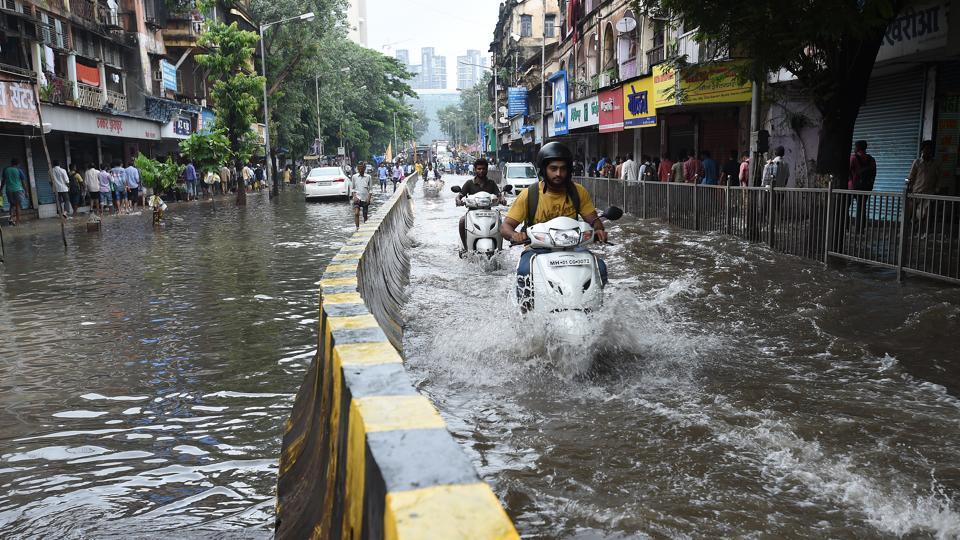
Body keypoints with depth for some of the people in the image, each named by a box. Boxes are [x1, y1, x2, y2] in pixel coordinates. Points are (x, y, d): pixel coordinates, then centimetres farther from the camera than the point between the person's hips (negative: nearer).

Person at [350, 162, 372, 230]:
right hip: (357, 198, 0)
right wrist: (355, 196, -6)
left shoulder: (368, 177, 0)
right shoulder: (354, 177, 2)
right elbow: (352, 188, 8)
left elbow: (370, 189, 3)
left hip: (365, 199, 1)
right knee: (356, 213, -19)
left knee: (365, 215, 9)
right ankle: (357, 228, -19)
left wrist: (369, 198, -7)